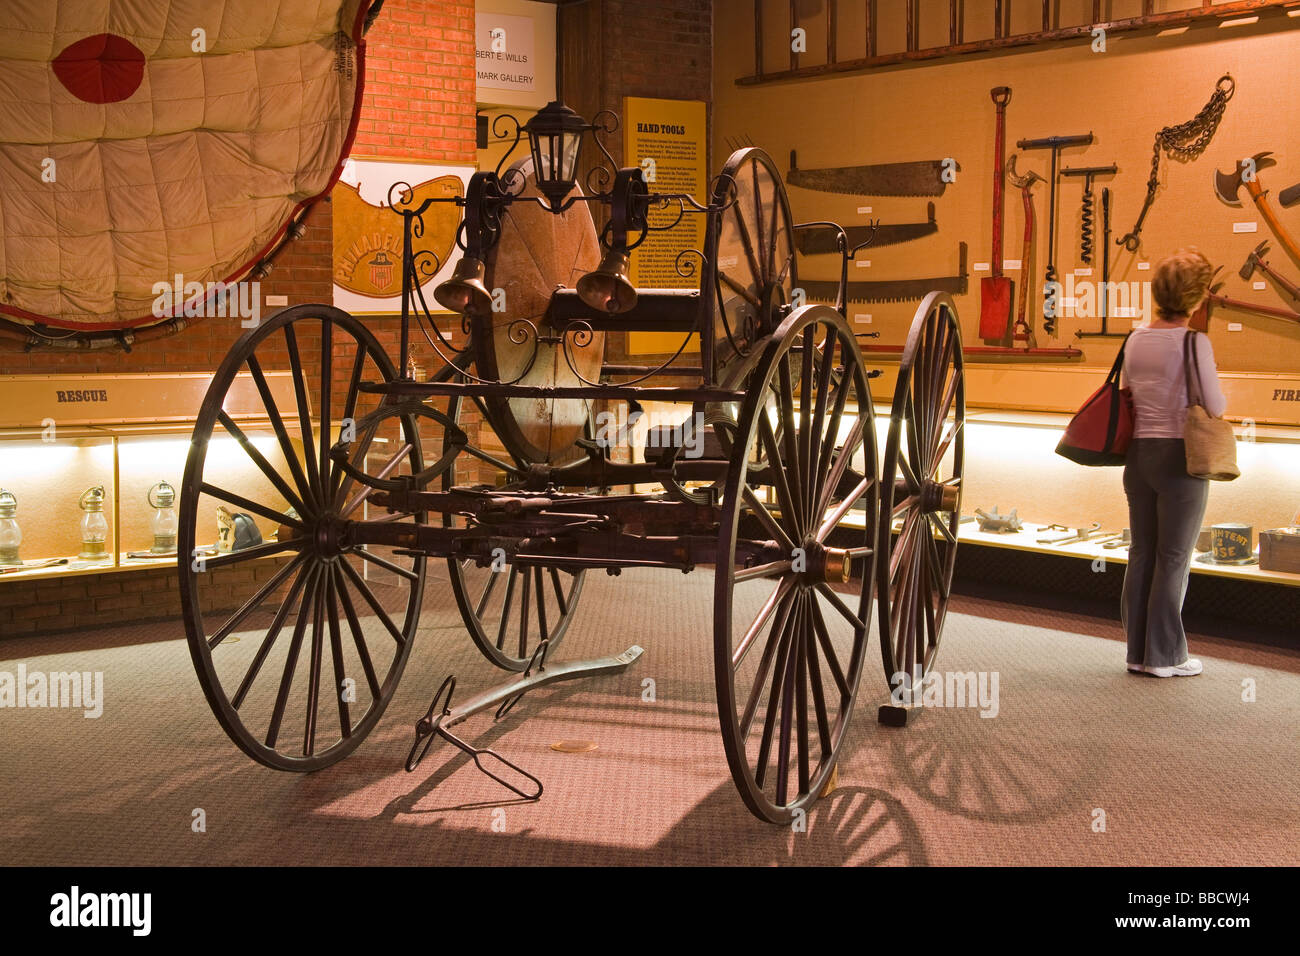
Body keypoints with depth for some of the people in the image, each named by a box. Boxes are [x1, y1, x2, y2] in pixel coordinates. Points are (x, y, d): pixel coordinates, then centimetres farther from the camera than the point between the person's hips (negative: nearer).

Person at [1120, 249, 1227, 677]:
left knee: (1141, 554, 11)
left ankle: (1138, 651, 18)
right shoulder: (1194, 341, -13)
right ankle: (1164, 655, 9)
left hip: (1139, 453, 6)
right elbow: (1215, 407, -12)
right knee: (1173, 559, 3)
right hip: (1180, 454, -6)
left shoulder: (1137, 338, 5)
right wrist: (1221, 400, 8)